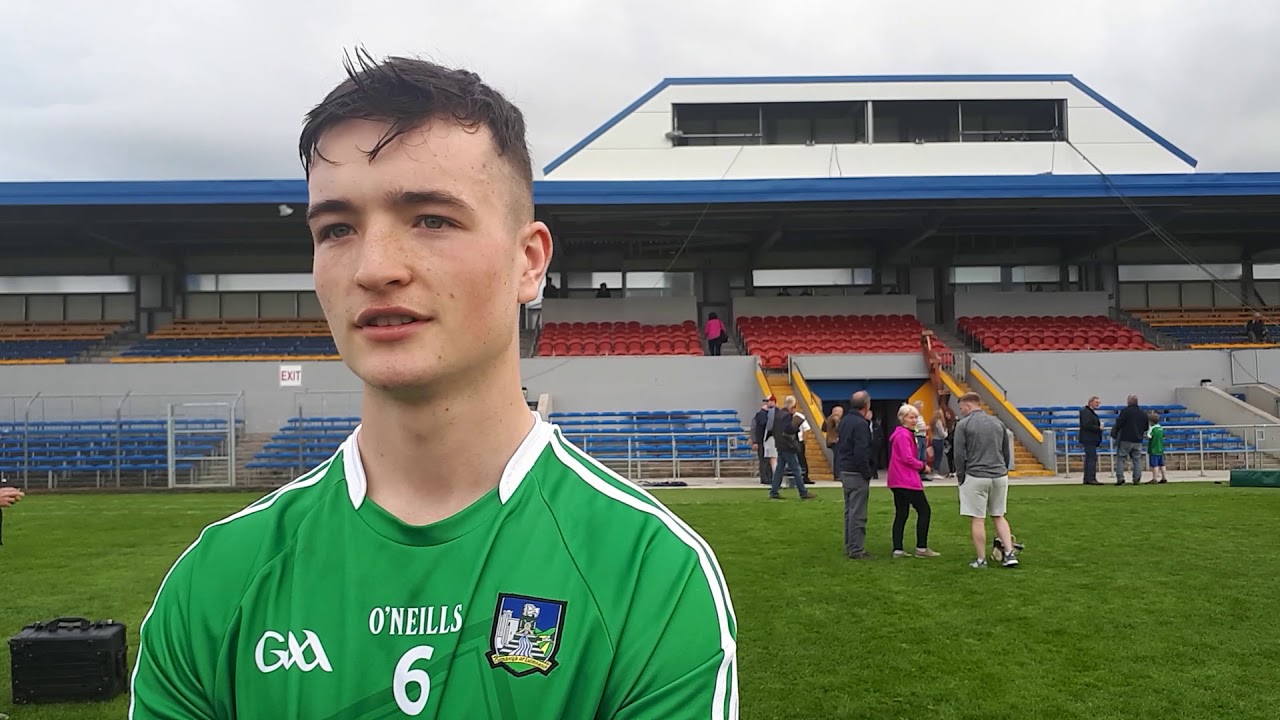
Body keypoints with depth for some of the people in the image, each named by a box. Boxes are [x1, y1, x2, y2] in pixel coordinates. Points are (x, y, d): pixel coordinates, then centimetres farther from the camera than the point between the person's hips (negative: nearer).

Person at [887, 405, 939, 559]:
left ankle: (897, 550, 8)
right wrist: (923, 466, -5)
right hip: (906, 480, -10)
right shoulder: (904, 435, -15)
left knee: (901, 514, 9)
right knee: (924, 510, -2)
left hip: (898, 480, 10)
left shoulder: (902, 433, 18)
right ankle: (921, 548, 1)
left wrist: (921, 466, 7)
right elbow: (908, 458, -20)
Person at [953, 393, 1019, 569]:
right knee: (999, 516, 17)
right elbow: (1007, 453, 15)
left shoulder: (963, 424, -5)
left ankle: (981, 560, 6)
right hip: (1000, 477, 5)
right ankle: (1010, 553, 8)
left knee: (977, 519, 2)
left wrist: (960, 477, 2)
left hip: (975, 477, -5)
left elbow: (959, 455, -8)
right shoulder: (998, 423, 11)